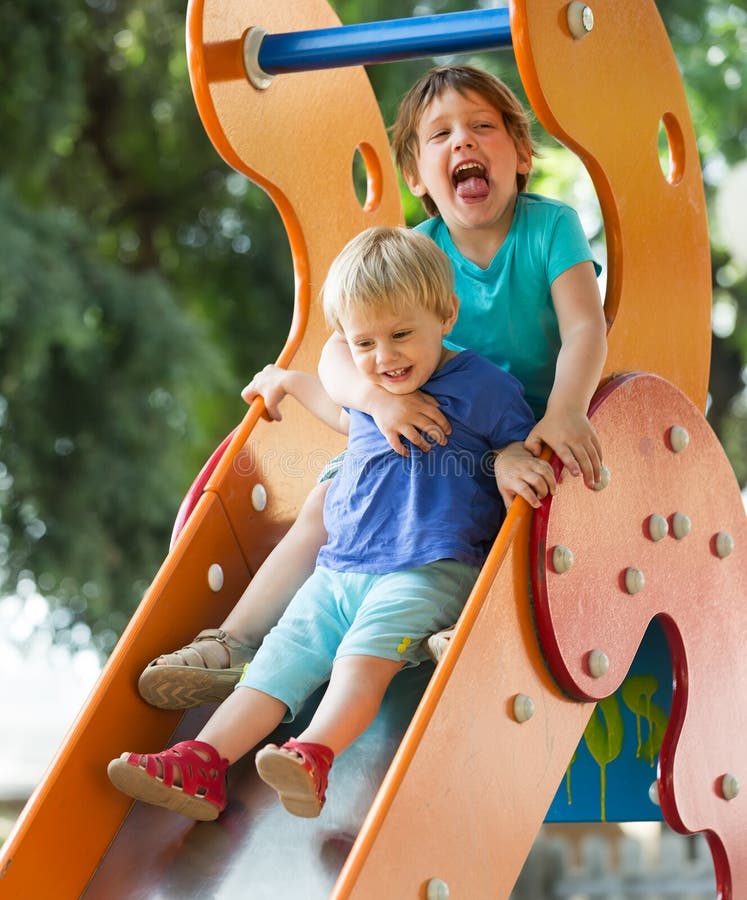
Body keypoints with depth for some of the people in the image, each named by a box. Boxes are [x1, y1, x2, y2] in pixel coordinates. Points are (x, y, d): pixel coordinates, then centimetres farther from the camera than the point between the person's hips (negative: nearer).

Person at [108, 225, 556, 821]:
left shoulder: (482, 385, -1)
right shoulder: (372, 389, 18)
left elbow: (523, 443, 7)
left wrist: (509, 463, -16)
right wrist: (293, 382, 44)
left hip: (426, 572, -6)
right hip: (339, 571, 7)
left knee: (363, 655, -31)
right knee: (280, 658, -8)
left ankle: (314, 757, -47)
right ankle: (202, 764, -18)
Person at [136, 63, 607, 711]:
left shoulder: (550, 227, -11)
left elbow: (585, 328, -22)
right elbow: (340, 351, -15)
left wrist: (566, 410, -43)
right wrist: (378, 397, -39)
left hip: (523, 439, -3)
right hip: (426, 433, 3)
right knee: (327, 505, -13)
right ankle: (235, 643, -10)